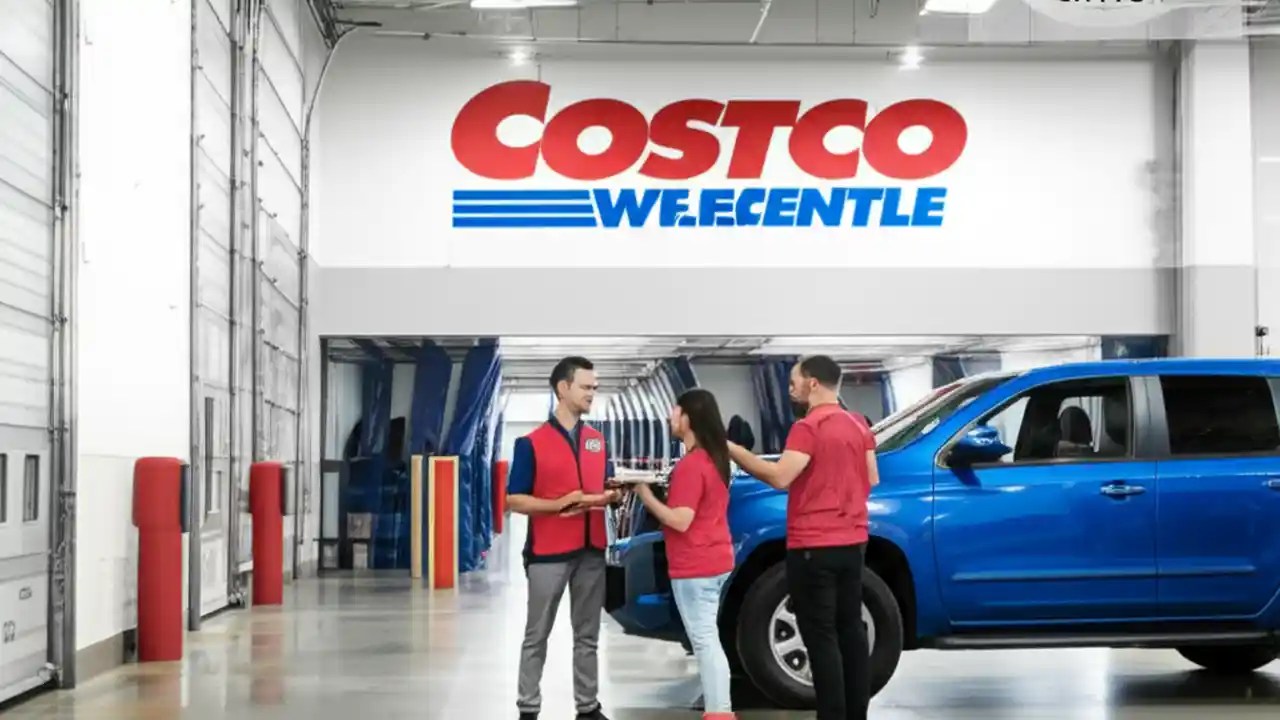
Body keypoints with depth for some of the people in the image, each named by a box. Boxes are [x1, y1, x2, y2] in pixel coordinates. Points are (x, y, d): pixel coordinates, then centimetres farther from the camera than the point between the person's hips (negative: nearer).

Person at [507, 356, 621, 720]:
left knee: (588, 636, 10)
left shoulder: (598, 440, 11)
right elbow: (514, 500, -9)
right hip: (548, 553, -5)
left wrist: (610, 496, -8)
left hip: (592, 551, 5)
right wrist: (559, 504, -21)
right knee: (537, 636, 4)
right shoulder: (531, 443, -6)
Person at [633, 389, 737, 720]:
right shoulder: (714, 458, 10)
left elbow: (680, 520, -22)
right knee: (708, 639, 16)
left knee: (703, 640, -5)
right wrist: (663, 489, 11)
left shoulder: (690, 465, -19)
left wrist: (645, 495, -12)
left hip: (694, 566, -10)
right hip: (714, 559, 10)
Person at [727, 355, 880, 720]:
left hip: (813, 546, -8)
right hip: (851, 543, 8)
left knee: (821, 637, -4)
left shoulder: (808, 428, -16)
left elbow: (780, 477, -25)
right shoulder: (859, 426, 10)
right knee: (850, 629, 13)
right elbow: (872, 479, 15)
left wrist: (732, 450, -20)